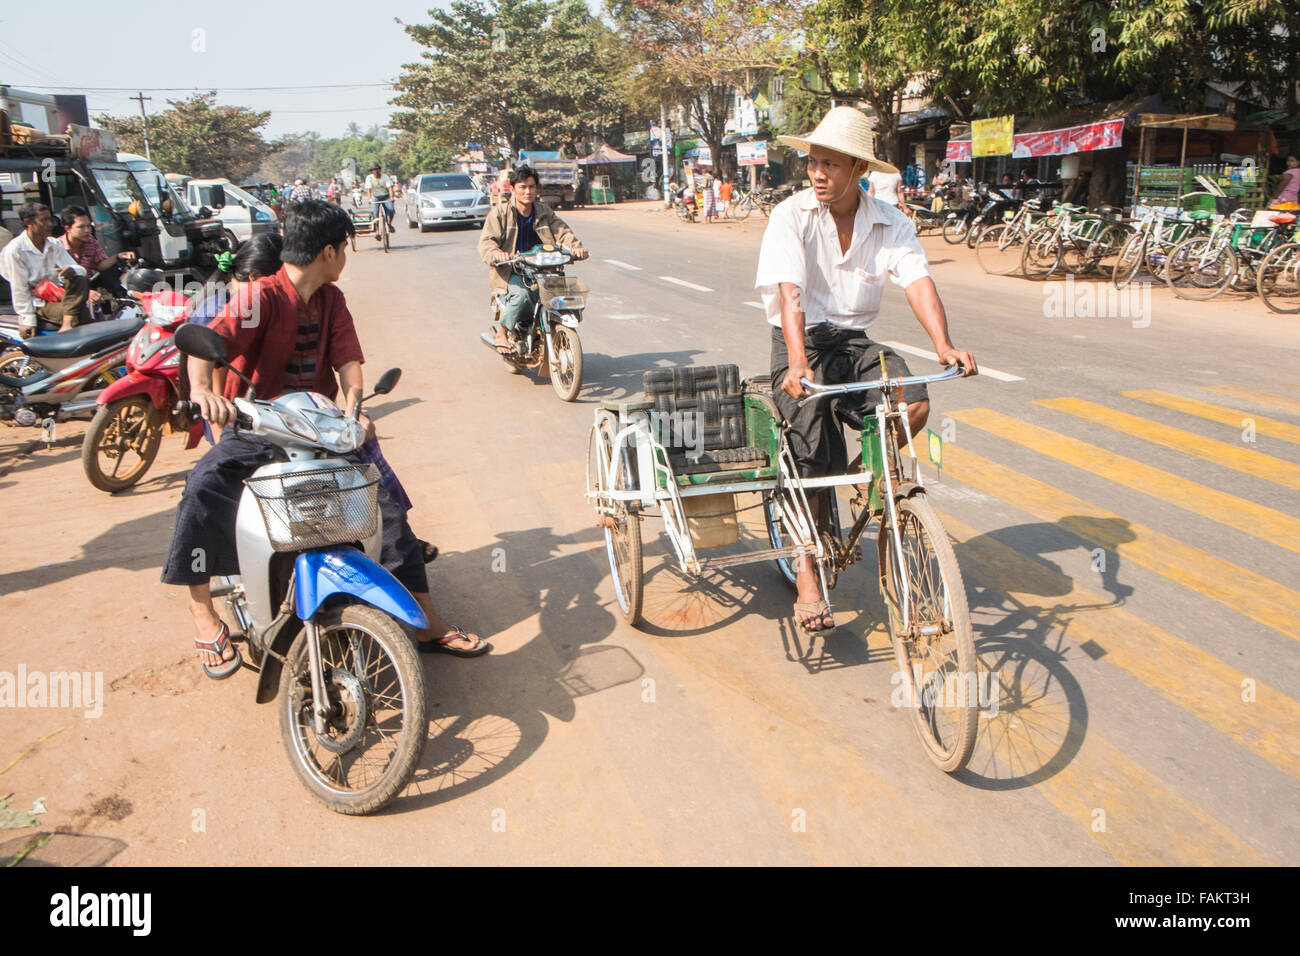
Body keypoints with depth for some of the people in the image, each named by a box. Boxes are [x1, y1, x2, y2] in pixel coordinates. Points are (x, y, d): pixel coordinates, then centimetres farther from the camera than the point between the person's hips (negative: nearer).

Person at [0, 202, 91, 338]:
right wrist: (28, 320, -15)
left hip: (58, 296, 6)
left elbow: (81, 270, 5)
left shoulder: (55, 244, 10)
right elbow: (19, 289, -11)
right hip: (38, 305, -6)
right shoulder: (14, 250, -9)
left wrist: (72, 270, -22)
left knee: (81, 280, -26)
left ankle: (67, 324, -35)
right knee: (83, 315, -29)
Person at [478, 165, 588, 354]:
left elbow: (562, 231, 2)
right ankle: (500, 331, -11)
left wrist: (576, 247, -21)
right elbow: (486, 241, -12)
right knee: (522, 295, -35)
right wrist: (496, 254, -36)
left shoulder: (544, 212, 12)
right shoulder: (500, 213, -1)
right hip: (510, 271, -4)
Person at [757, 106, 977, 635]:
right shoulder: (790, 216, -9)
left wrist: (944, 345, -31)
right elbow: (790, 292, -23)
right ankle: (807, 579, -5)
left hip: (856, 339, 3)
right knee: (811, 455, -16)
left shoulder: (890, 223, 0)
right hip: (801, 339, -3)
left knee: (914, 406, -24)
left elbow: (919, 282, -13)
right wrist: (797, 362, -39)